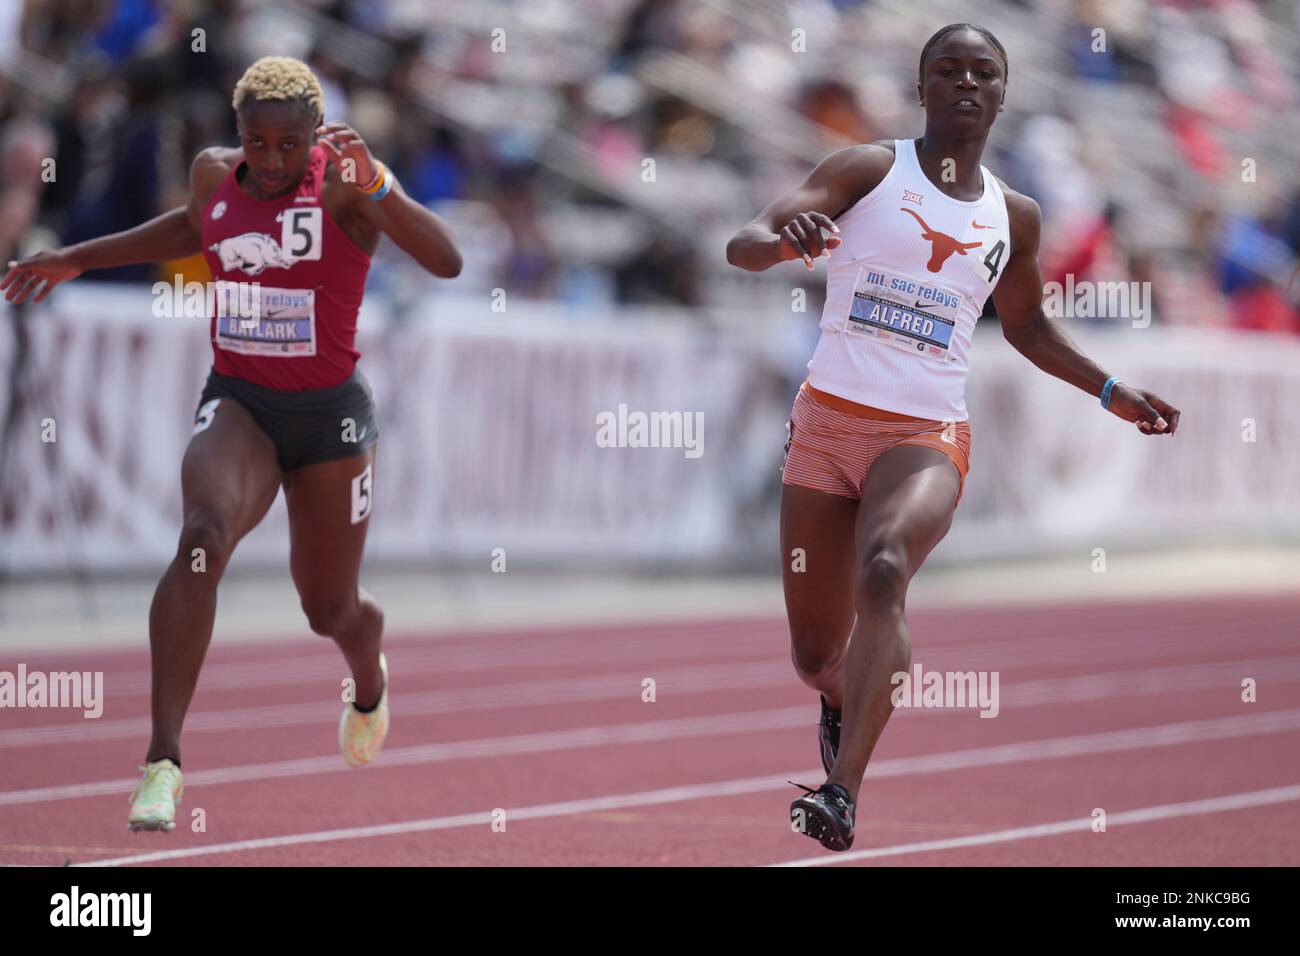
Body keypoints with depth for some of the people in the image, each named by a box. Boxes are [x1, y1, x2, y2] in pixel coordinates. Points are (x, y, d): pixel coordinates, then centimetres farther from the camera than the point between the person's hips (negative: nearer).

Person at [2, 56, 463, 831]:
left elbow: (447, 260, -28)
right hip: (237, 406, 2)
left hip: (331, 415, -2)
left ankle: (370, 682, 56)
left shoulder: (346, 182, -15)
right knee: (203, 538, -30)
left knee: (329, 610, 14)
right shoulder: (215, 173, -1)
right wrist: (78, 259, 25)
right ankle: (164, 761, -34)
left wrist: (374, 189, -43)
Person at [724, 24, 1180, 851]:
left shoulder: (1014, 218, 10)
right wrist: (785, 240, -35)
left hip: (927, 438, 0)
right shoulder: (869, 170, 0)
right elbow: (742, 244, -12)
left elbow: (1027, 325, 29)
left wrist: (1113, 393, 21)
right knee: (816, 654, 6)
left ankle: (843, 793, -39)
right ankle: (843, 704, 46)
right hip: (829, 419, 0)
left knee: (883, 571, -33)